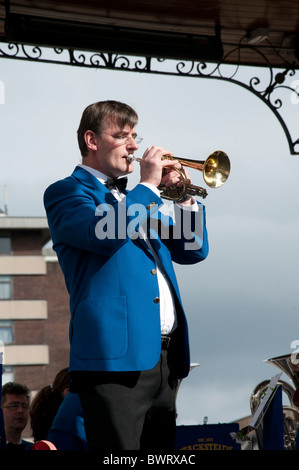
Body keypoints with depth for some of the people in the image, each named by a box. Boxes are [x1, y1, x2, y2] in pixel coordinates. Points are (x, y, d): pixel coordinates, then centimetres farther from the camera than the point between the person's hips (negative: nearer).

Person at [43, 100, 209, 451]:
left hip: (165, 357, 8)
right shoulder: (66, 192, 3)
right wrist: (148, 185, -8)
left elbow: (192, 250, 23)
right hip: (117, 355, -8)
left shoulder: (137, 199, 26)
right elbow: (105, 233, -18)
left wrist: (185, 197, 8)